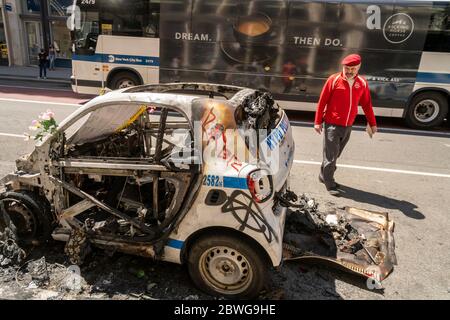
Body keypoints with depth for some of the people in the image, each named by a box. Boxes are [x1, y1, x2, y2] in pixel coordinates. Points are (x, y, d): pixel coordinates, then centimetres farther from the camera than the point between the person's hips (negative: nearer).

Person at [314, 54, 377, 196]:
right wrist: (318, 122, -6)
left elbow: (367, 104, 13)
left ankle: (324, 176, 31)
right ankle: (329, 184, 9)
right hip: (332, 125, -4)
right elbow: (322, 101, -5)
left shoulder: (362, 83, 5)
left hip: (348, 126, 5)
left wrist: (372, 123, 15)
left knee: (335, 155, 15)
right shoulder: (334, 80, -8)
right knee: (330, 156, -2)